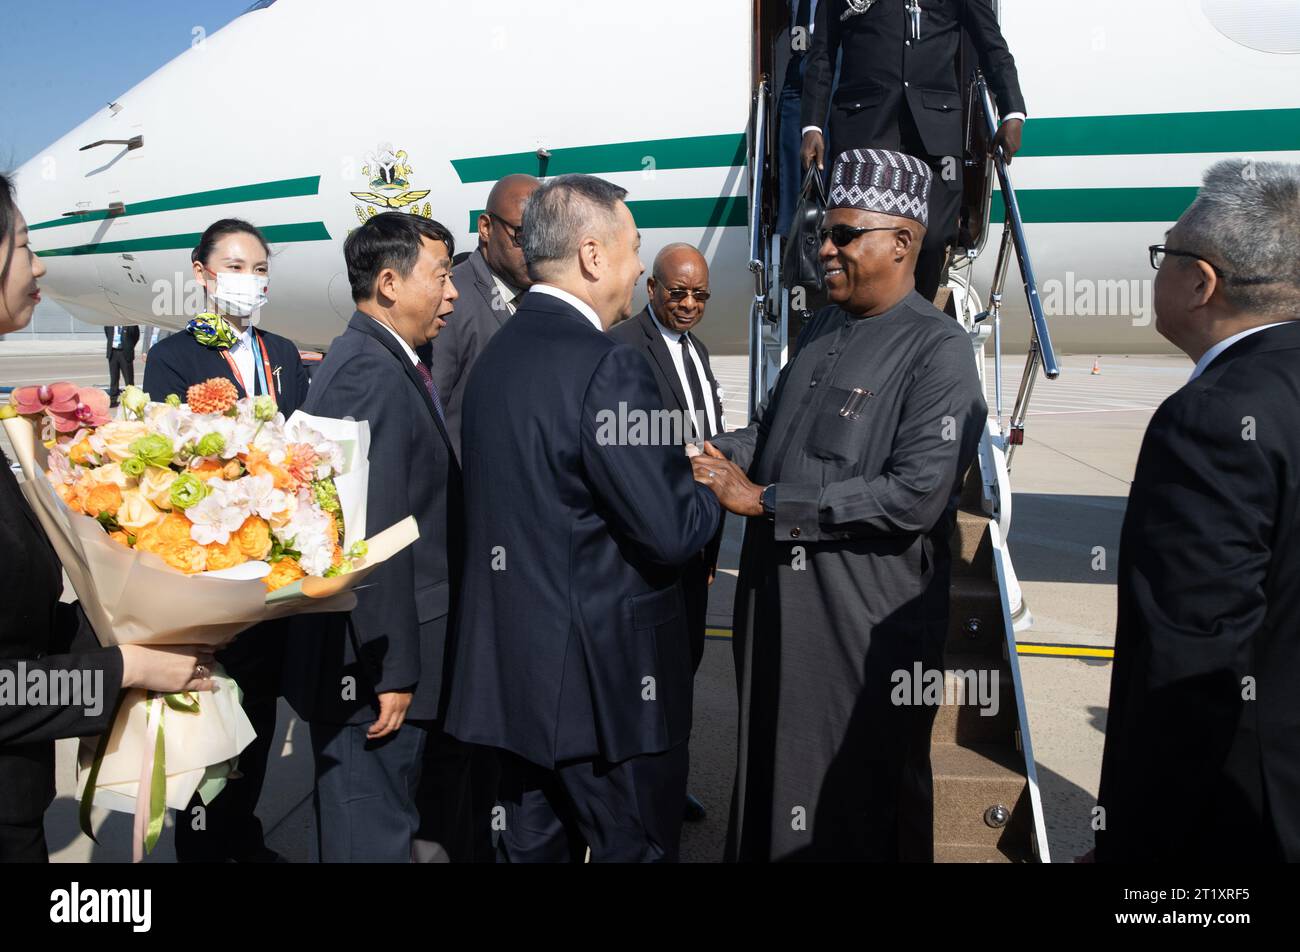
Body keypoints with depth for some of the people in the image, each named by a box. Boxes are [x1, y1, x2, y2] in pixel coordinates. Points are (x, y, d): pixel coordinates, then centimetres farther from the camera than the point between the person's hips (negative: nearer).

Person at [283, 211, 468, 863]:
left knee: (377, 822, 22)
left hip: (385, 656, 10)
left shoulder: (373, 361, 13)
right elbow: (374, 534, -24)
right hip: (374, 662, -10)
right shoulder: (371, 374, -19)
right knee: (375, 837, 4)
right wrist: (393, 670, -21)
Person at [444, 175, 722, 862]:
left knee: (532, 846, 20)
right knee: (636, 847, 9)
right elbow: (671, 534, -21)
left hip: (512, 672, 8)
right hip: (607, 678, -8)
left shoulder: (496, 353, 6)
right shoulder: (606, 367, -20)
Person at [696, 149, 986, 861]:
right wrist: (714, 456, -3)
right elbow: (773, 426, 19)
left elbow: (916, 496, -22)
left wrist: (767, 500, -20)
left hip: (867, 620, -7)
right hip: (777, 599, 7)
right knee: (771, 774, 19)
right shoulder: (824, 327, 11)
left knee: (861, 802, 10)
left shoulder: (938, 350, -13)